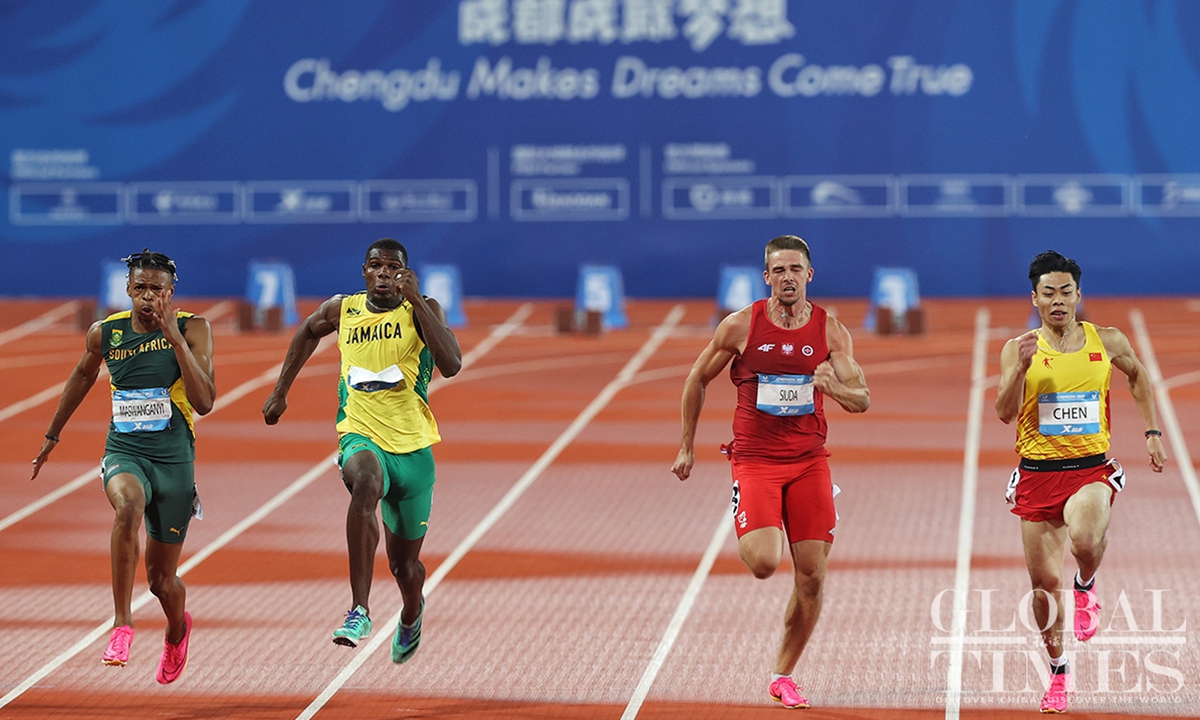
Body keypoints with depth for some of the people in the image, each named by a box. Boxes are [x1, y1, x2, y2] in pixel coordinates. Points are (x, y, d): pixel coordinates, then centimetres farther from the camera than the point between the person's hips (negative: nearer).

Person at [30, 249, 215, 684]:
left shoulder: (193, 330, -7)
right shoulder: (105, 333, 0)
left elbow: (205, 402, -17)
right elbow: (84, 375, 21)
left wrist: (175, 339, -23)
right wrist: (53, 433, 30)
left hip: (174, 459, 0)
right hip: (123, 453, 1)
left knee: (161, 579, 9)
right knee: (128, 504, -38)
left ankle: (177, 630, 47)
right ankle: (121, 625, -32)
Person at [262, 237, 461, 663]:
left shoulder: (420, 310, -5)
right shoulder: (343, 310, 4)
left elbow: (451, 365, -22)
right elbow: (308, 332, 27)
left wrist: (416, 299, -24)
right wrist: (281, 391, 27)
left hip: (412, 447, 0)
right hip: (361, 439, 0)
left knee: (404, 564, 11)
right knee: (367, 480, -39)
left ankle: (412, 612, 51)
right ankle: (360, 611, -42)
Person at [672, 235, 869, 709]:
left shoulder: (830, 331, -1)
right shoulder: (741, 326, -4)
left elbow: (862, 399, -4)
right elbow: (697, 380, 8)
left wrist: (835, 389, -27)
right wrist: (687, 447, 9)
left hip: (809, 461, 2)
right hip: (755, 460, -2)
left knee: (811, 578, 0)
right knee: (763, 564, -22)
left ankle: (783, 676, 16)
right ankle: (746, 538, 17)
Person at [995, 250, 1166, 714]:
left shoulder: (1107, 342, 2)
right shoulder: (1019, 349, -2)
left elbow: (1138, 375, 22)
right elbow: (1005, 413, -11)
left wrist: (1152, 432, 16)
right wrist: (1021, 368, -25)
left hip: (1091, 469, -1)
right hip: (1037, 473, 1)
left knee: (1085, 540, -33)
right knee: (1044, 584, 3)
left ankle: (1086, 588, 3)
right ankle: (1058, 671, 25)